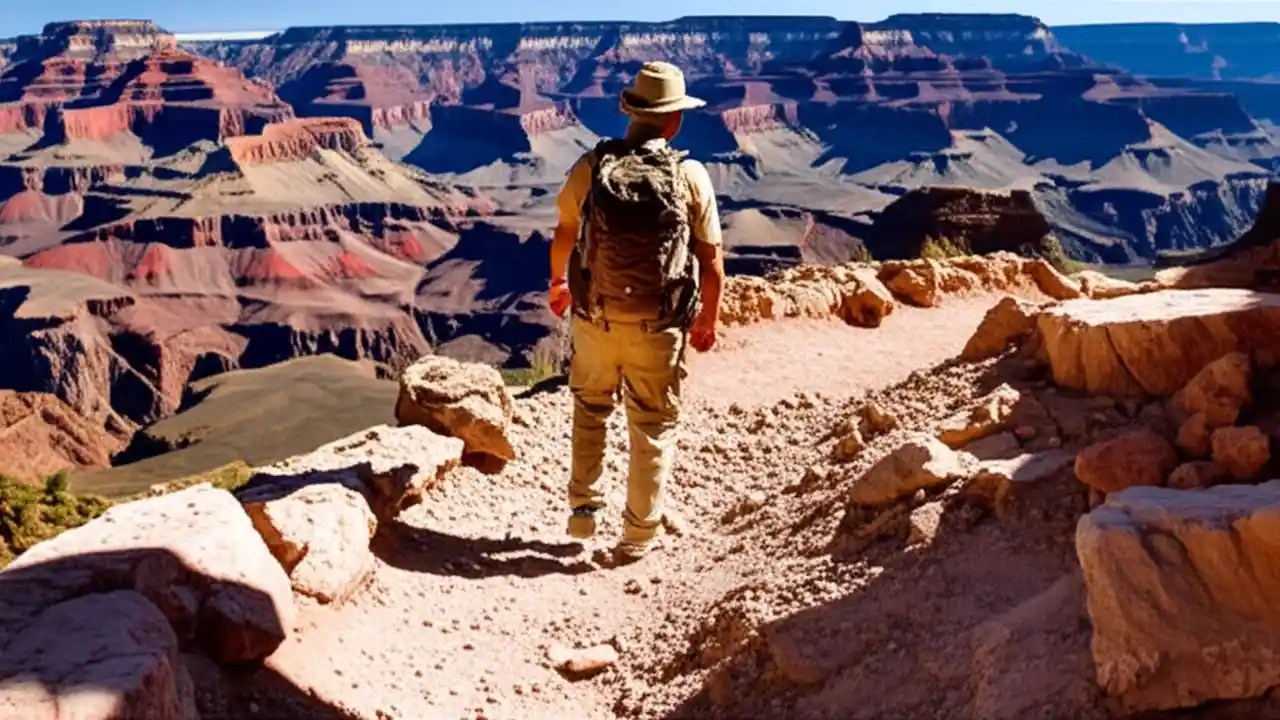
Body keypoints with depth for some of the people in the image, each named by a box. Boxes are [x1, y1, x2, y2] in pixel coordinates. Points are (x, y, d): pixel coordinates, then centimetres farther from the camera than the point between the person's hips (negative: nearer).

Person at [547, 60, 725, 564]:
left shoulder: (590, 166, -6)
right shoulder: (689, 176, -9)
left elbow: (564, 236, 7)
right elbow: (711, 262, -5)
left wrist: (558, 284, 26)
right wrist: (709, 320, 11)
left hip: (595, 319, 2)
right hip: (658, 327, -1)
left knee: (591, 409, 27)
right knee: (653, 429, 13)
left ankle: (583, 506, 28)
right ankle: (638, 537, 20)